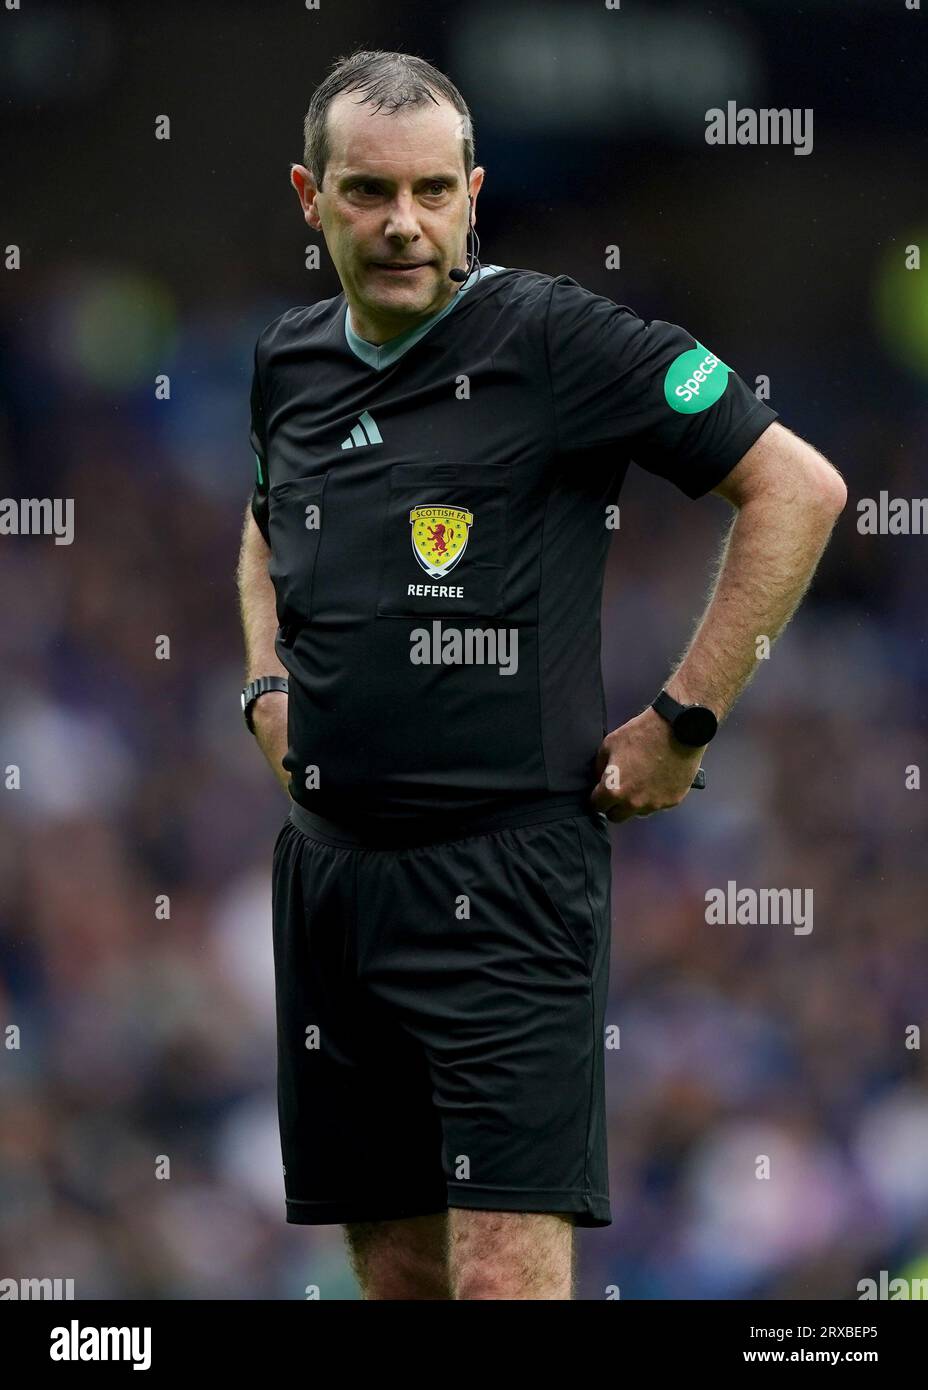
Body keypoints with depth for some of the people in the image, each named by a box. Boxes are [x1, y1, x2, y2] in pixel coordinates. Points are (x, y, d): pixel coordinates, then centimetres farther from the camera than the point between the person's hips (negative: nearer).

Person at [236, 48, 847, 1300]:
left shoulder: (553, 338, -9)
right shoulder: (289, 363, 11)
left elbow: (798, 489, -9)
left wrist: (684, 722, -9)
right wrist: (266, 688, 15)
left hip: (504, 870, -7)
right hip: (329, 861, 7)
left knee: (507, 1270, -14)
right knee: (395, 1266, 11)